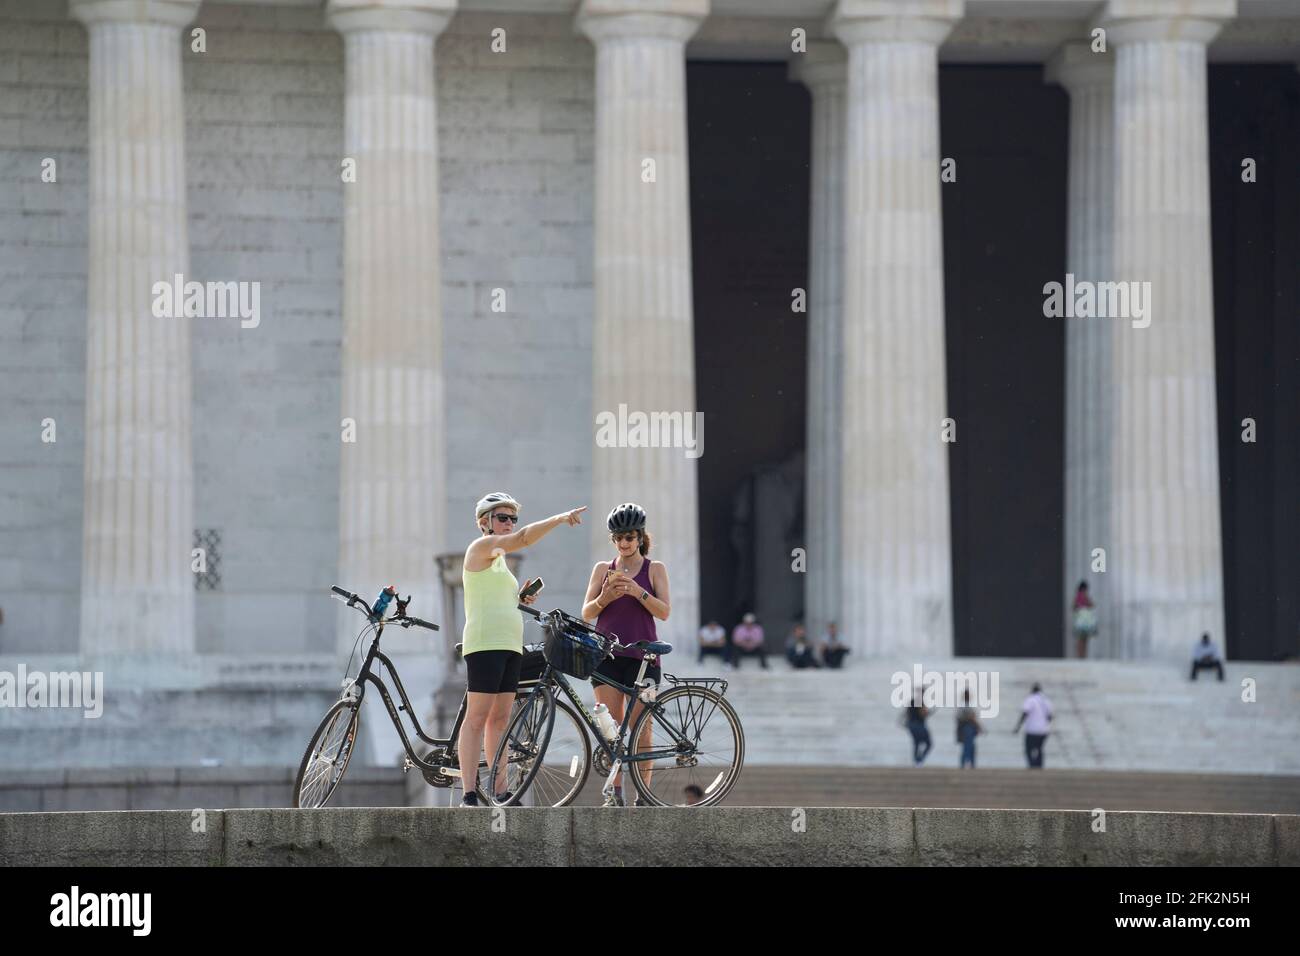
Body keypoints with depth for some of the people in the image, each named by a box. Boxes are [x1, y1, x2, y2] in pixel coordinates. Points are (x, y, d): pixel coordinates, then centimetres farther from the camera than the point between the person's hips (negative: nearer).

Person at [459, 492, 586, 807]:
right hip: (485, 642, -10)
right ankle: (469, 795, -16)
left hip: (509, 644, 10)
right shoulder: (482, 546, -4)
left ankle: (501, 793, 7)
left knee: (500, 719, 7)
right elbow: (524, 538, -20)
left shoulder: (498, 557, 24)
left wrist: (521, 598, 10)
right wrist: (560, 519, -26)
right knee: (477, 718, -12)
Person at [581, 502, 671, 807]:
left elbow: (664, 611, -4)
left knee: (641, 728, -4)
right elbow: (587, 613, 8)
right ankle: (614, 792, -3)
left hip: (641, 656, -2)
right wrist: (605, 598, -13)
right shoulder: (602, 569, 12)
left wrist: (638, 591, -19)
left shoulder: (654, 569, 7)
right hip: (607, 656, 2)